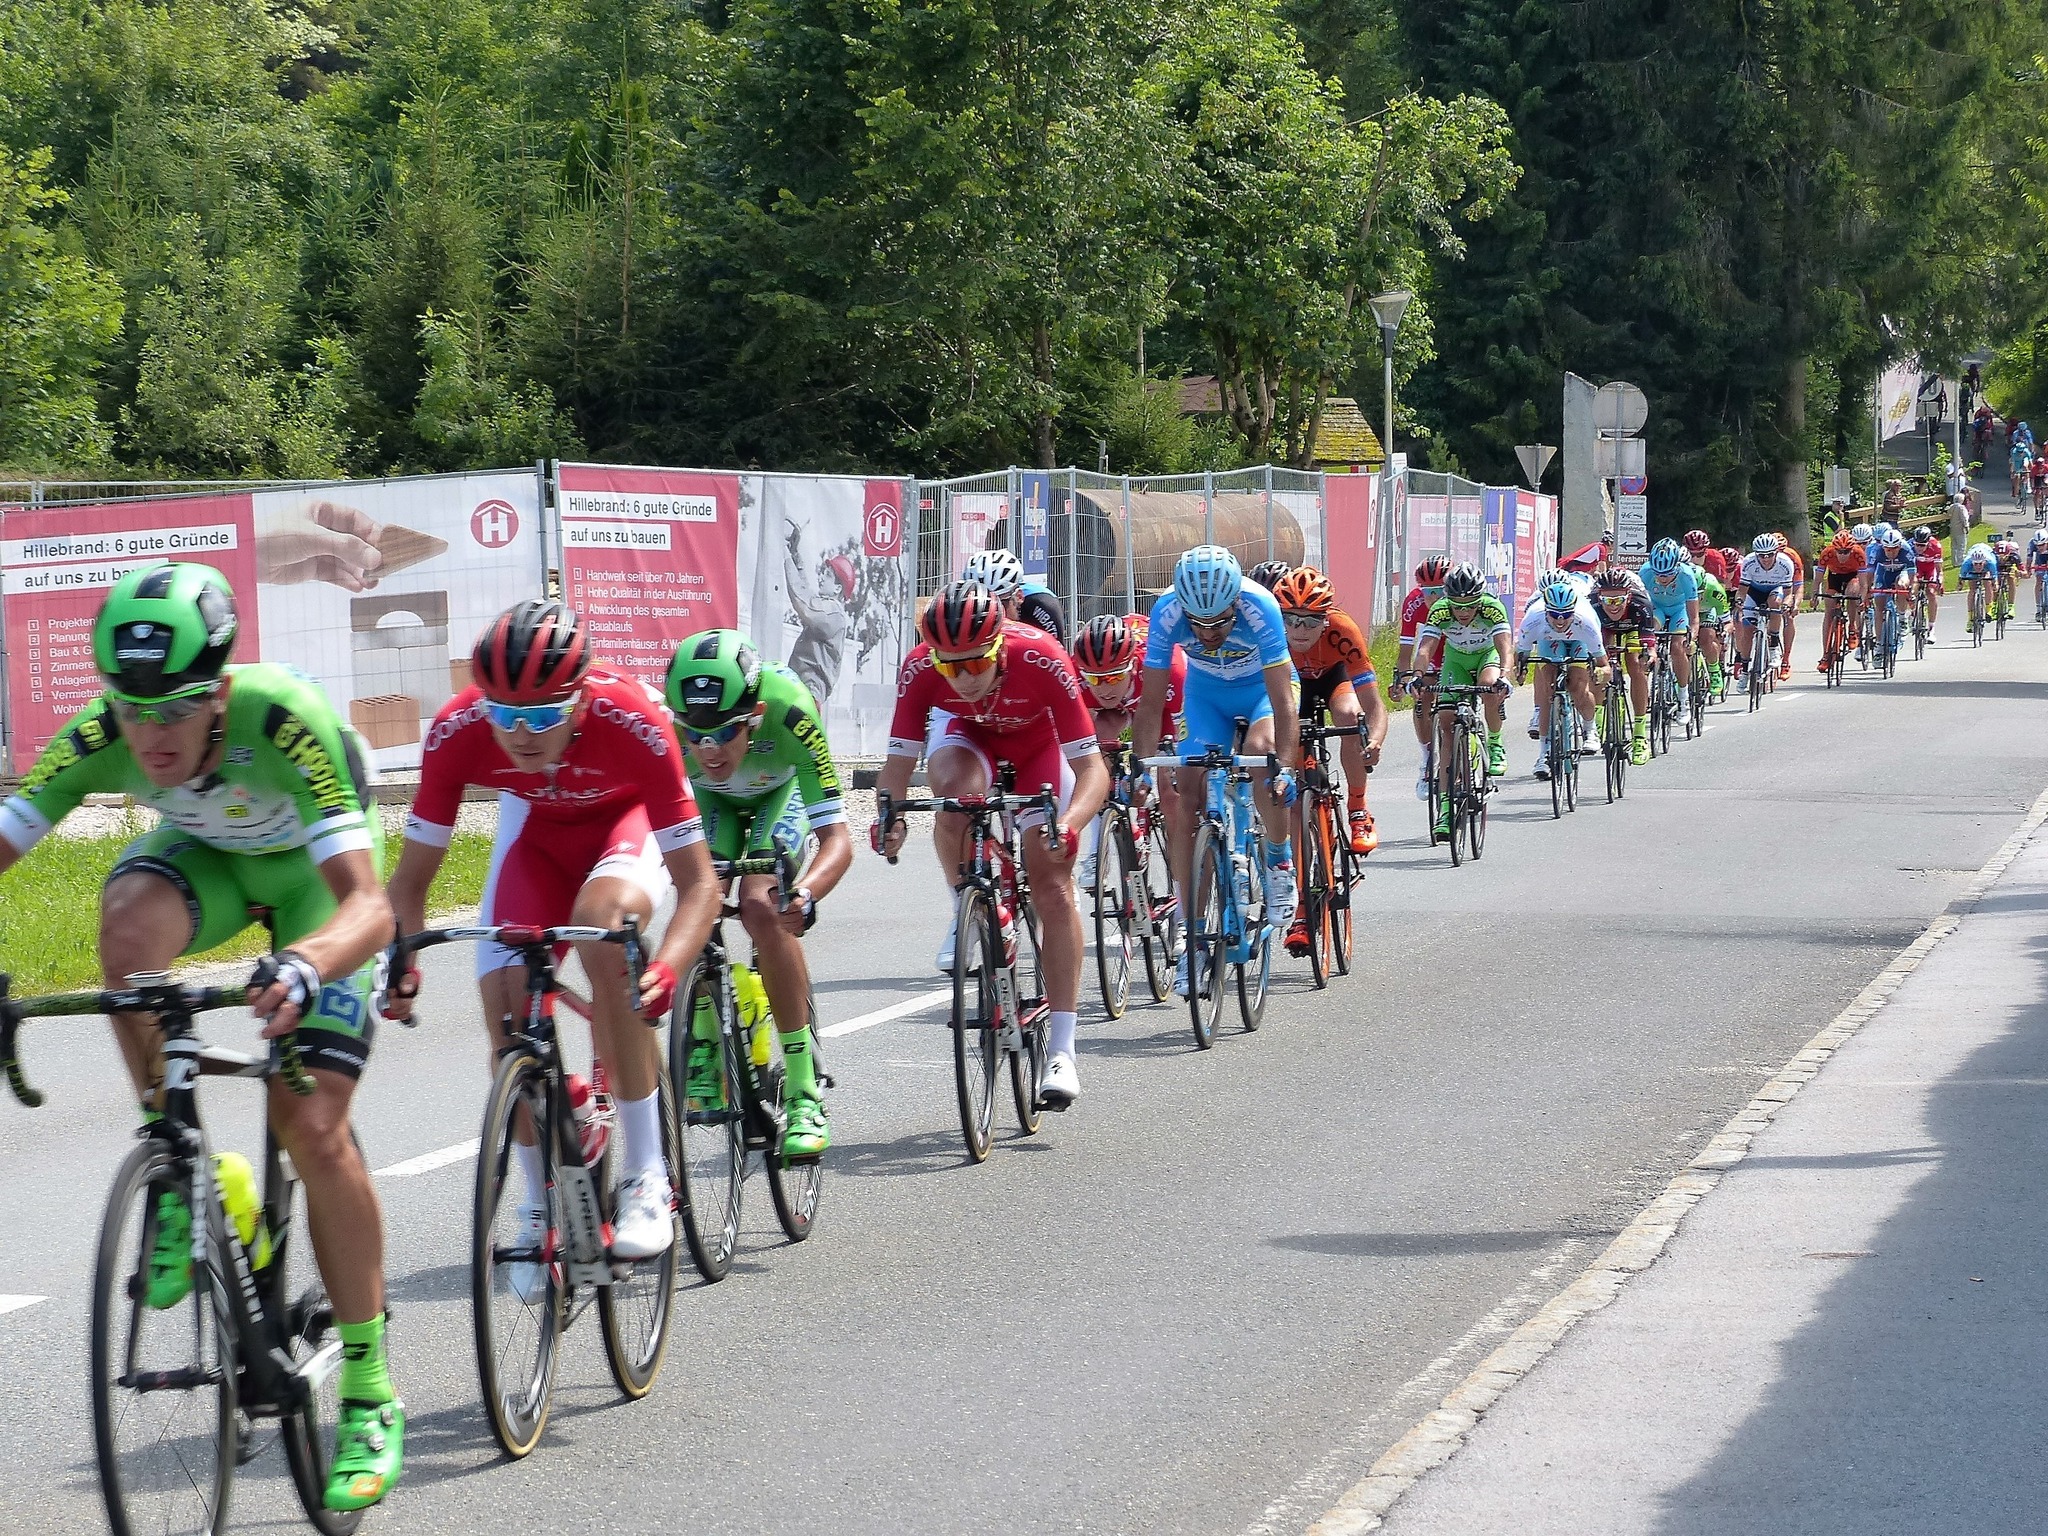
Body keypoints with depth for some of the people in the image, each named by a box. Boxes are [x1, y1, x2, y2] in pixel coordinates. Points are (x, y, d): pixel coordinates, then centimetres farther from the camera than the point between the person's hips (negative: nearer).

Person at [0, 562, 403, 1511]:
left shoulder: (285, 720, -40)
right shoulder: (103, 737, -29)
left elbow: (367, 904, -45)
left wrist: (304, 965, -66)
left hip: (314, 870, -3)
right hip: (206, 856, 3)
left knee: (312, 1125, -15)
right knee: (131, 917, -34)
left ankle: (370, 1397, -2)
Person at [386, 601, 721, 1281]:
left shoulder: (633, 722, -38)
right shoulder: (458, 732, -31)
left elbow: (698, 881, -33)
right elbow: (412, 876, -20)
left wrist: (668, 966, -52)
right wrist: (400, 965, -39)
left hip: (628, 820, -3)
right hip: (536, 825, 3)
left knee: (601, 921, -34)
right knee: (506, 1005, -12)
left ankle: (647, 1178, -26)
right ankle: (541, 1207, 12)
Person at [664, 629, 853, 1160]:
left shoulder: (788, 710, -42)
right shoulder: (660, 720, -37)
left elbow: (836, 837, -41)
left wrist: (805, 895, -60)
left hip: (781, 792, -2)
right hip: (708, 799, 2)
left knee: (760, 908, -25)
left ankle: (804, 1092, -18)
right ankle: (704, 1050, -2)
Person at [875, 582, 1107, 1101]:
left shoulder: (1042, 662, -38)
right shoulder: (920, 669, -32)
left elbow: (1093, 769, -36)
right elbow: (899, 761, -25)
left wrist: (1069, 822, -54)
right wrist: (888, 813, -46)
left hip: (1037, 744, -1)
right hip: (968, 736, 1)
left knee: (1053, 887, -11)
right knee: (955, 791, -35)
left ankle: (1061, 1049, -6)